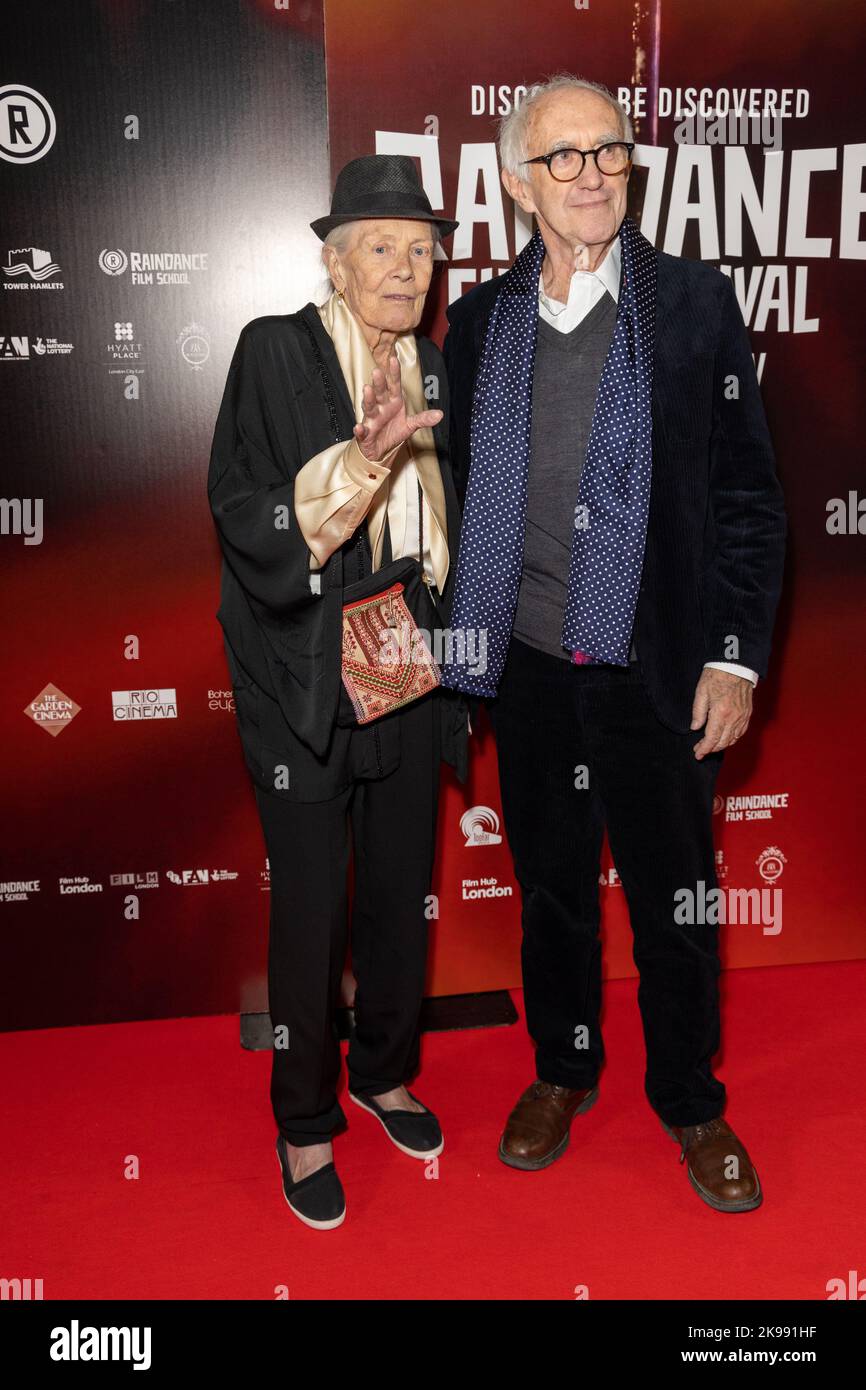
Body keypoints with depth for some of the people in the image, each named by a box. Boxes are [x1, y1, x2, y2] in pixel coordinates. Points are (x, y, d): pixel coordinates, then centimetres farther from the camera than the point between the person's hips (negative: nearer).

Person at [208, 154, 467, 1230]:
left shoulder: (432, 369, 8)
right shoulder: (275, 352, -8)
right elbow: (246, 517, -17)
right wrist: (367, 458, -27)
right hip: (307, 687, -5)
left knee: (401, 896, 16)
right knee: (309, 911, 5)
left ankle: (384, 1073, 39)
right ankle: (305, 1123, 27)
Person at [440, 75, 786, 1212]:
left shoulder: (696, 304, -2)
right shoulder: (481, 320, 5)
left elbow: (749, 494, -2)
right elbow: (466, 489, 10)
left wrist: (736, 657, -7)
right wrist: (464, 646, 6)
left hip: (657, 668, -2)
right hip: (529, 668, 2)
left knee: (675, 898, 10)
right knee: (551, 883, 16)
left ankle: (691, 1102, 32)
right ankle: (563, 1070, 38)